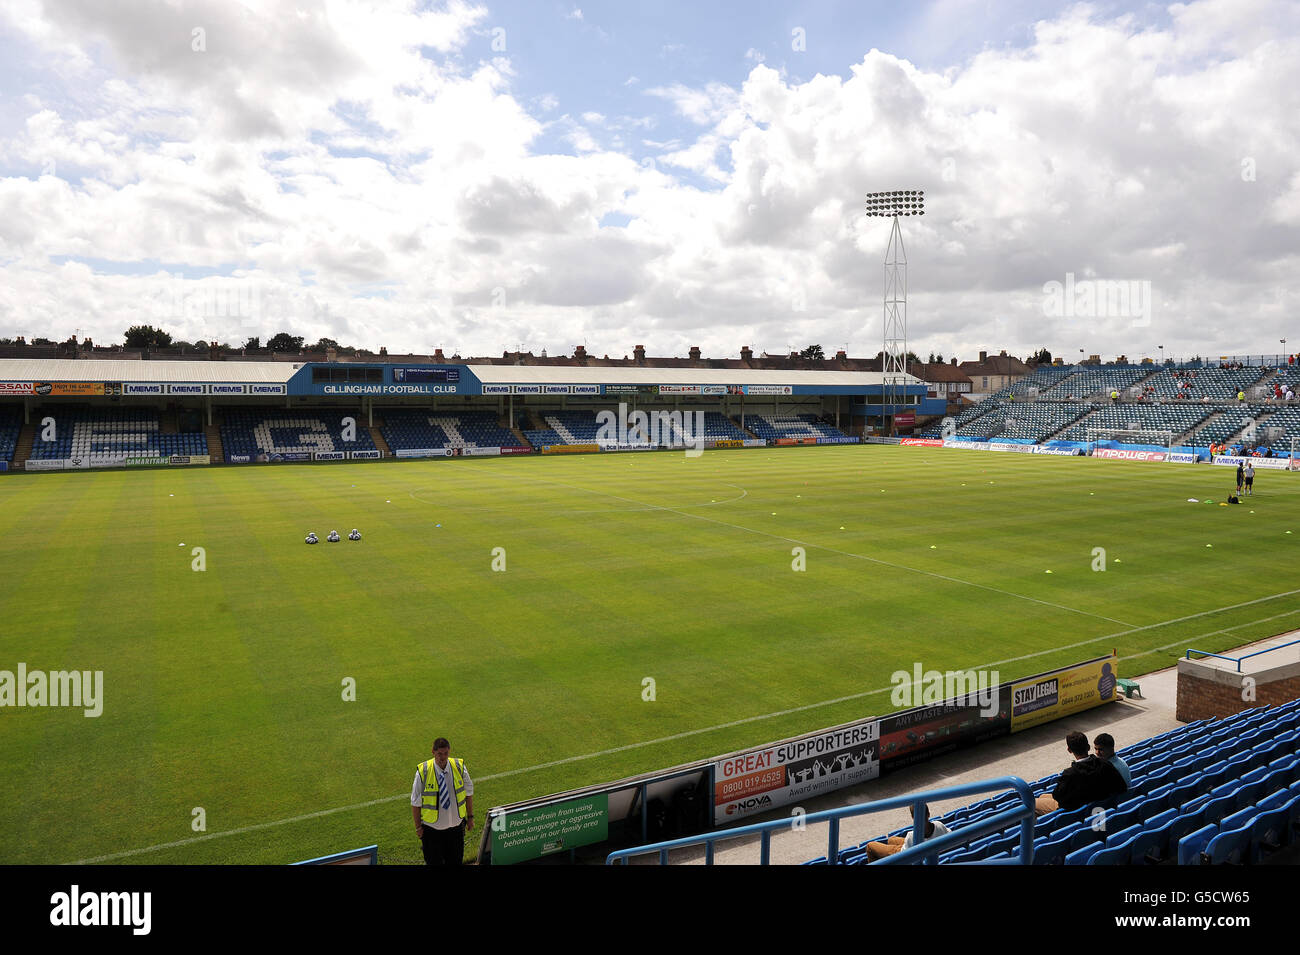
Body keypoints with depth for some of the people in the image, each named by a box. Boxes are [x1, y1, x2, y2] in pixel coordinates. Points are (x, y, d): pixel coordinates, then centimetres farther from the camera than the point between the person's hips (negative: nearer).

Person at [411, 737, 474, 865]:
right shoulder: (423, 772, -15)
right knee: (433, 862, 8)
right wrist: (418, 827, -4)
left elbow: (468, 793, 4)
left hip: (456, 826, 2)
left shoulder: (459, 767, -8)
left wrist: (470, 817, 5)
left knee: (456, 861, 13)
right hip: (432, 829, -2)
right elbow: (416, 802, -6)